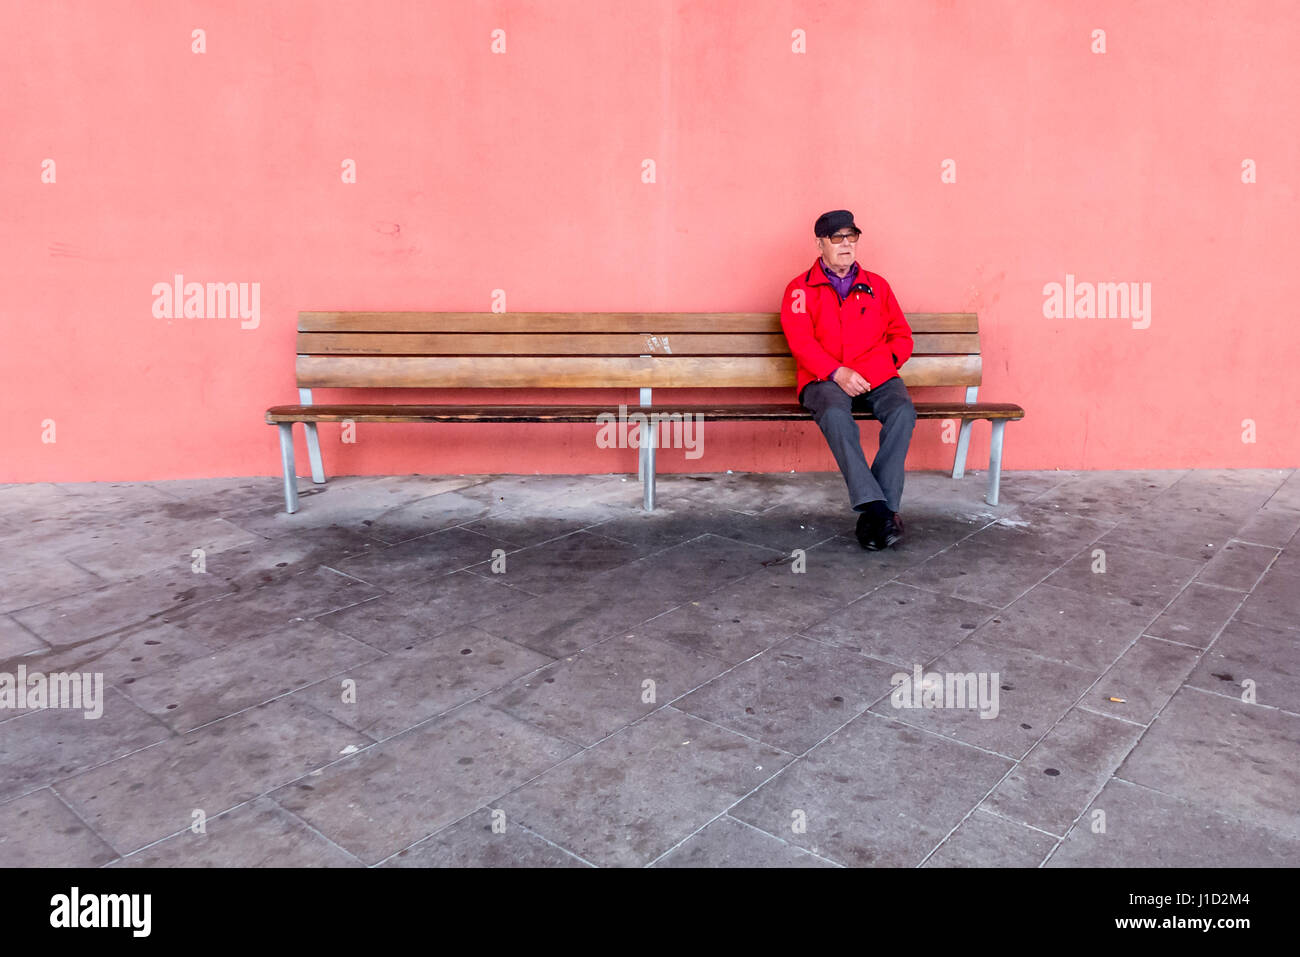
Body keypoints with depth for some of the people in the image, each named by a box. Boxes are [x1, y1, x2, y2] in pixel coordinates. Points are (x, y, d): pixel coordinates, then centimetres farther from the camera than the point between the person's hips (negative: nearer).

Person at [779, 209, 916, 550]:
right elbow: (801, 342, -4)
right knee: (836, 413, -37)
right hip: (825, 380, -3)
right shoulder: (801, 289, 11)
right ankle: (876, 507, -38)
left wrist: (880, 364, -2)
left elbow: (901, 336, 19)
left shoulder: (876, 285, 21)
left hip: (877, 378, 3)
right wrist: (838, 373, -18)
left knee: (903, 410, -30)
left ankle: (880, 510, -28)